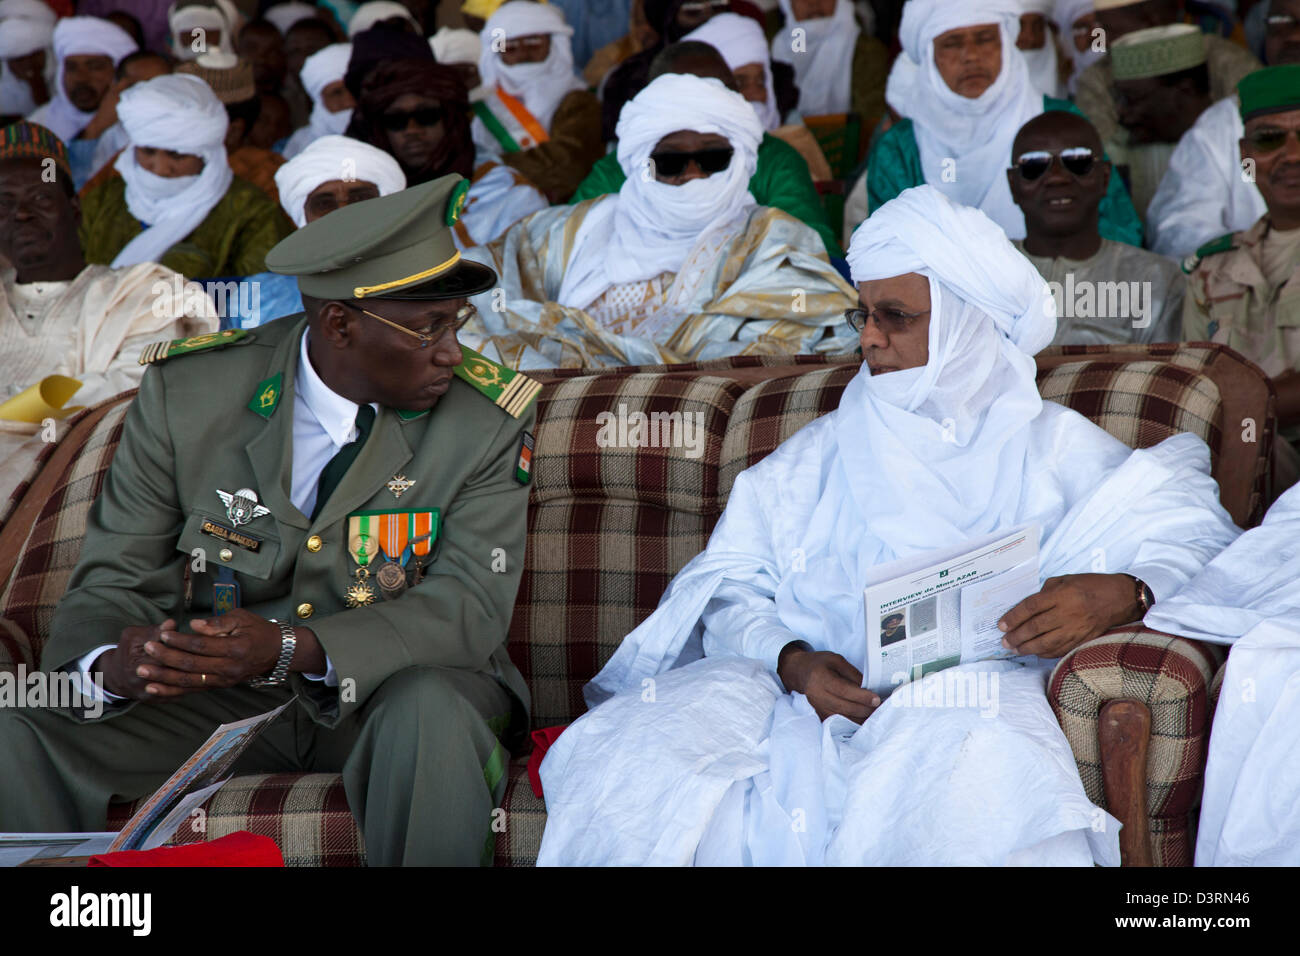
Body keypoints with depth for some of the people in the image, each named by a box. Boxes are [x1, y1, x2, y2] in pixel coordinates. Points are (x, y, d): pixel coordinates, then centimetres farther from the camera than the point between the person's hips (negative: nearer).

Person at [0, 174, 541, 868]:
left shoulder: (489, 419, -10)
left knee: (429, 713, -37)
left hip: (393, 688, -1)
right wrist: (112, 666, -30)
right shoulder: (185, 394, -7)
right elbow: (114, 582, -3)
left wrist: (293, 650, -33)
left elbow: (470, 606, -16)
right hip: (216, 694, 2)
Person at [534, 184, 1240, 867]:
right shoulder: (817, 456, 24)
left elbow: (1195, 536, 5)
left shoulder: (1052, 449, 16)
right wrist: (791, 660, -10)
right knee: (623, 756, -24)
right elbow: (730, 589, 13)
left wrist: (1120, 593, -19)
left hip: (971, 695, -3)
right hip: (805, 689, 3)